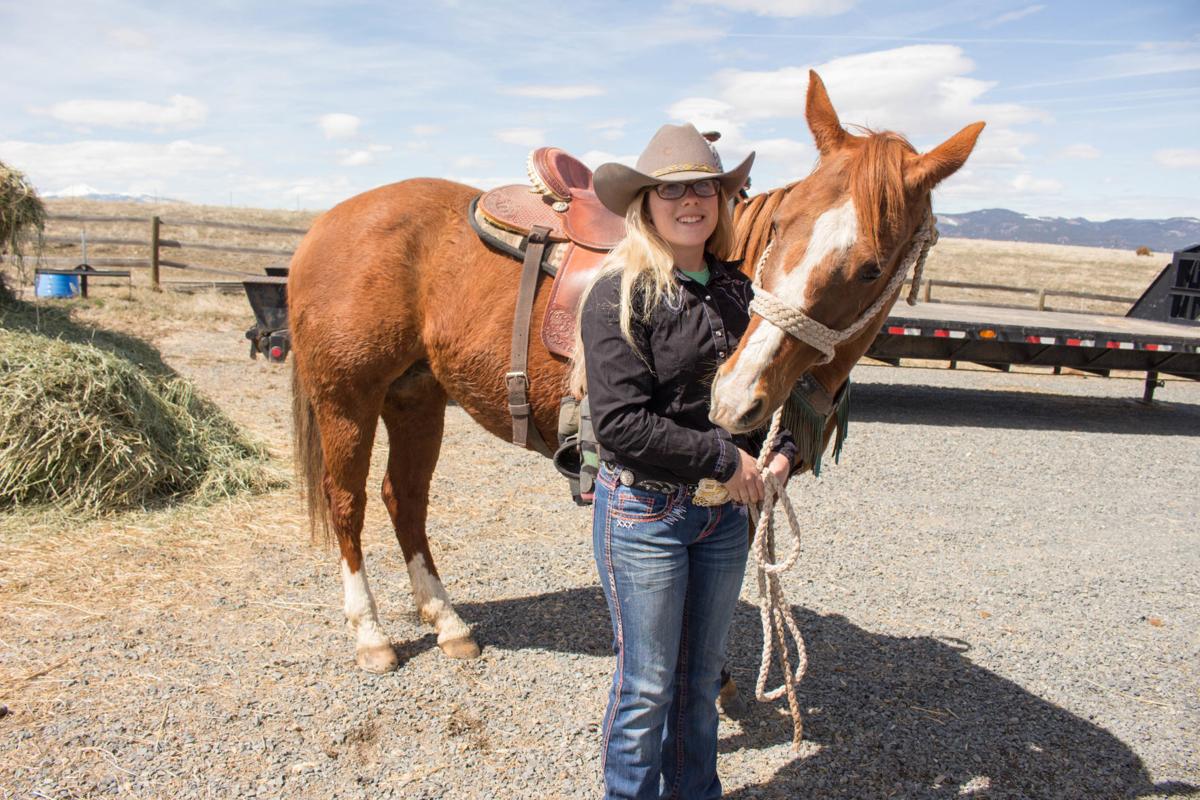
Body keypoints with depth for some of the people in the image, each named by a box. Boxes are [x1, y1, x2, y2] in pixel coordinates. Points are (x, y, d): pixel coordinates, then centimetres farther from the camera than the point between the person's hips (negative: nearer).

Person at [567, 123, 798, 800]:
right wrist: (724, 457, -18)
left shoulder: (737, 290, 4)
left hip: (727, 510, 6)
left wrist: (783, 449, -5)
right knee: (648, 688, 9)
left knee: (703, 677, 20)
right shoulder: (619, 295, -15)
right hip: (644, 510, -6)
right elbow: (622, 426, -22)